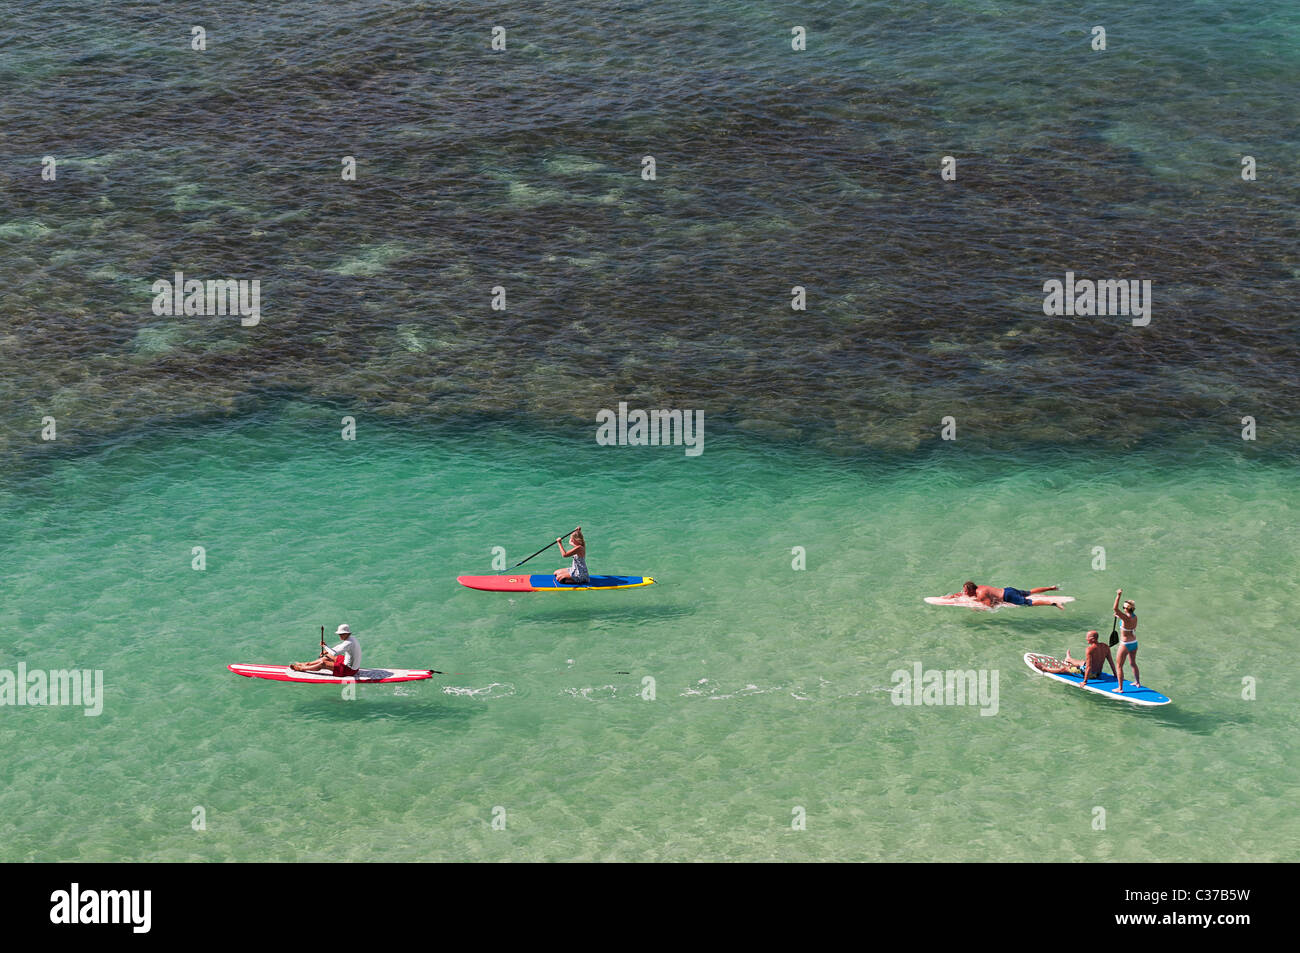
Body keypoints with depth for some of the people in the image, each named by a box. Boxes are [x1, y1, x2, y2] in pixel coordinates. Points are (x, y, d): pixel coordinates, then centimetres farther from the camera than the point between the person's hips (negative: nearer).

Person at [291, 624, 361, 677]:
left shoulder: (349, 643, -28)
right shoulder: (352, 638, 4)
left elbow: (335, 654, -33)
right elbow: (340, 647, 20)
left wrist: (325, 647, -19)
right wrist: (327, 651, 13)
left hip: (349, 670, -9)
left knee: (323, 664, -4)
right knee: (327, 657, 20)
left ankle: (301, 668, 12)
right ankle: (307, 664, 34)